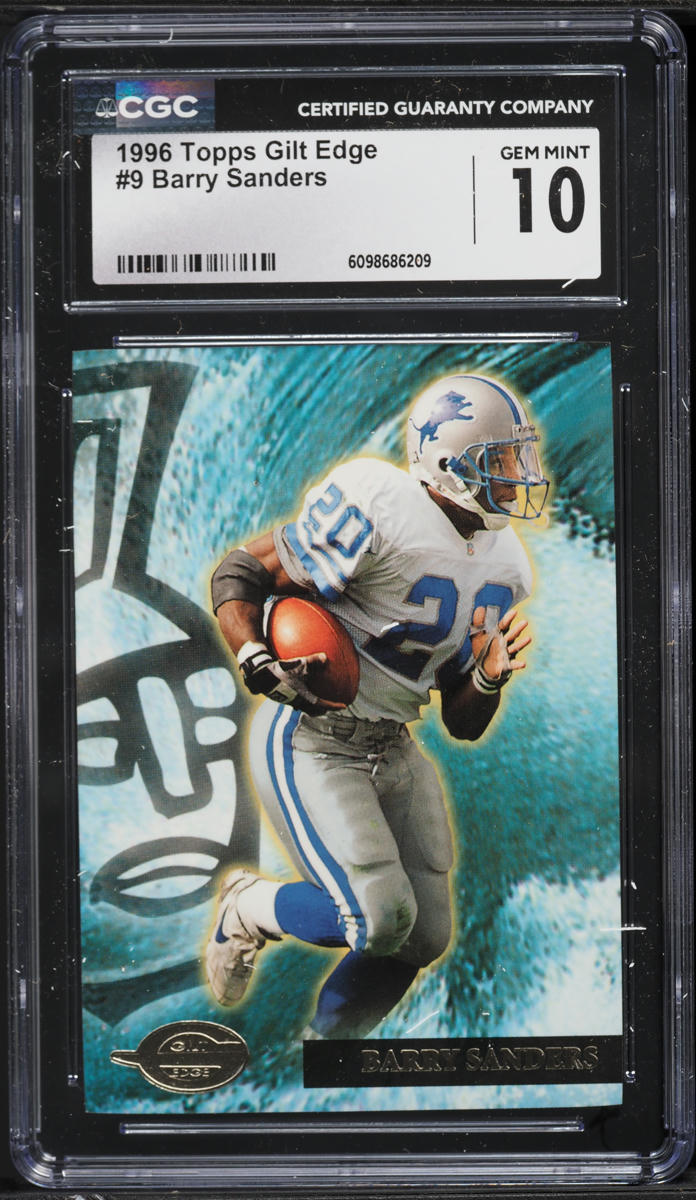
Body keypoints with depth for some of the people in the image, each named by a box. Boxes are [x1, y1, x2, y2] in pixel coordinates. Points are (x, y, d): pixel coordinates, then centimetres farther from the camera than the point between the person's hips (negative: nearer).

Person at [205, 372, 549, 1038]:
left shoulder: (502, 569, 5)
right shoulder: (380, 514, -20)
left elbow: (462, 724, 10)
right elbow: (239, 571, -12)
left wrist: (490, 677, -12)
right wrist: (257, 662, -28)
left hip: (393, 751, 8)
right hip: (310, 740, -8)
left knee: (424, 935, 6)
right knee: (379, 918, -18)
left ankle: (323, 1042, 30)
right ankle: (249, 909, 12)